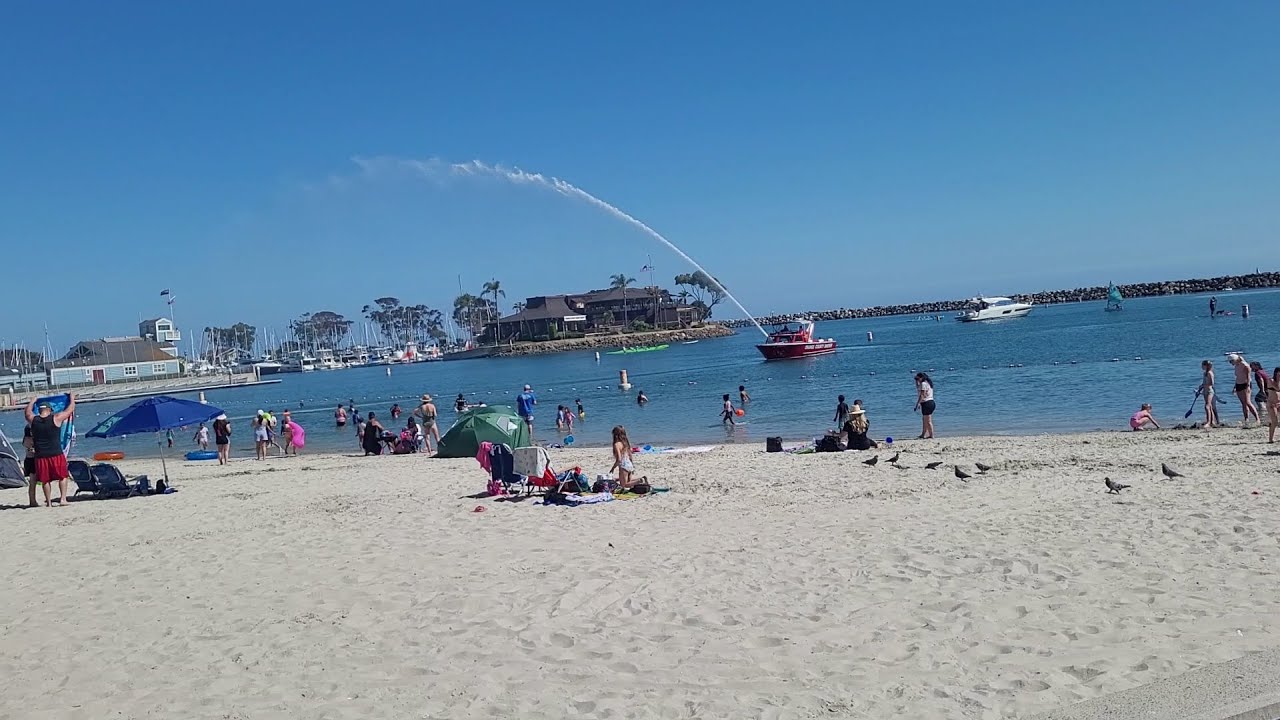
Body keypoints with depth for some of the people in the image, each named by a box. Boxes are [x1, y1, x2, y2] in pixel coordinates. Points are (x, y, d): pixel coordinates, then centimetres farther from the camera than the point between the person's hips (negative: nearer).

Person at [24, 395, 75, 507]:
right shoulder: (56, 418, -6)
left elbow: (27, 412, 25)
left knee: (45, 480, 11)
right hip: (56, 454, -3)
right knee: (63, 476, 8)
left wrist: (32, 401, 41)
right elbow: (70, 410, 7)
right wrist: (72, 399, 25)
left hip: (40, 456, 3)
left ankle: (48, 502, 13)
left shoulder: (33, 420, 2)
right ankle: (63, 499, -2)